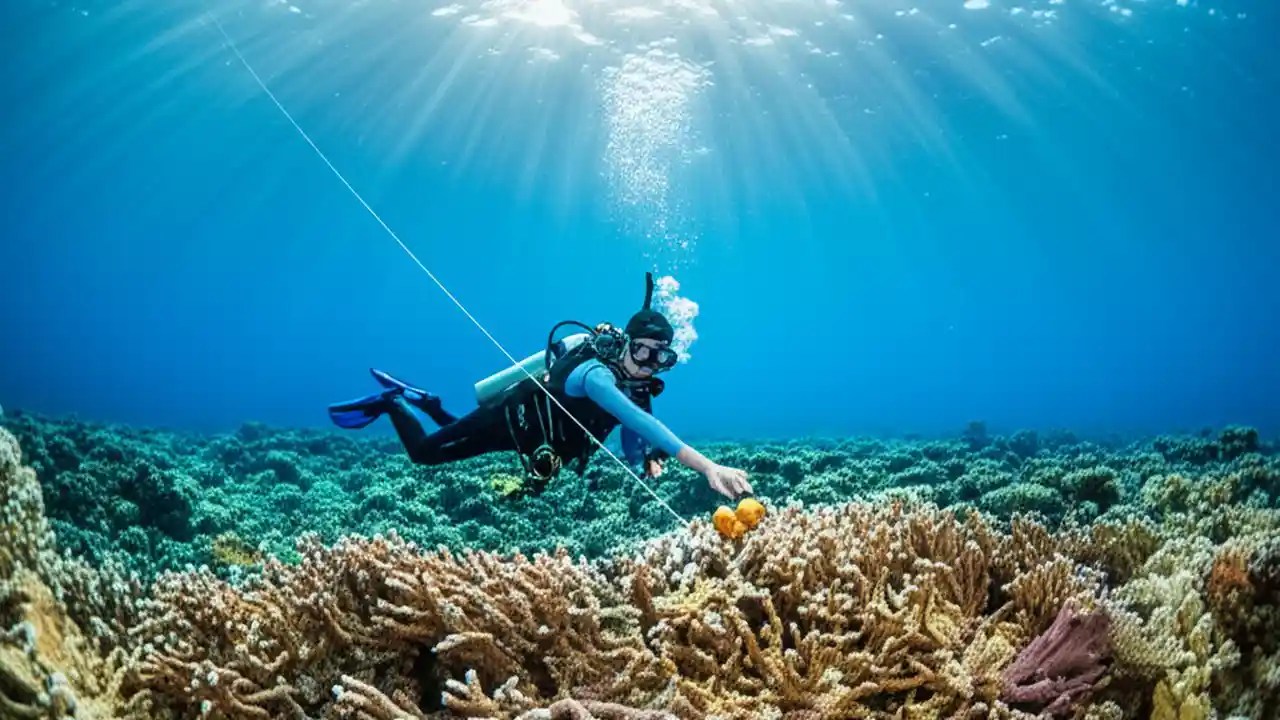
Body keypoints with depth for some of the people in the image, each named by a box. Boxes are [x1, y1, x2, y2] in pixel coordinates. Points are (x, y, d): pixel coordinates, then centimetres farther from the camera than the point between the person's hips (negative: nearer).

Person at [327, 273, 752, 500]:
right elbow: (640, 422, -58)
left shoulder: (639, 389, -14)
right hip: (506, 417, -8)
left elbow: (632, 446, -5)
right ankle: (392, 402, 32)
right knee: (424, 451, 8)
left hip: (528, 430, 8)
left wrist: (650, 461, -31)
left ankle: (422, 400, 50)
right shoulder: (596, 374, -41)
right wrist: (708, 467, -68)